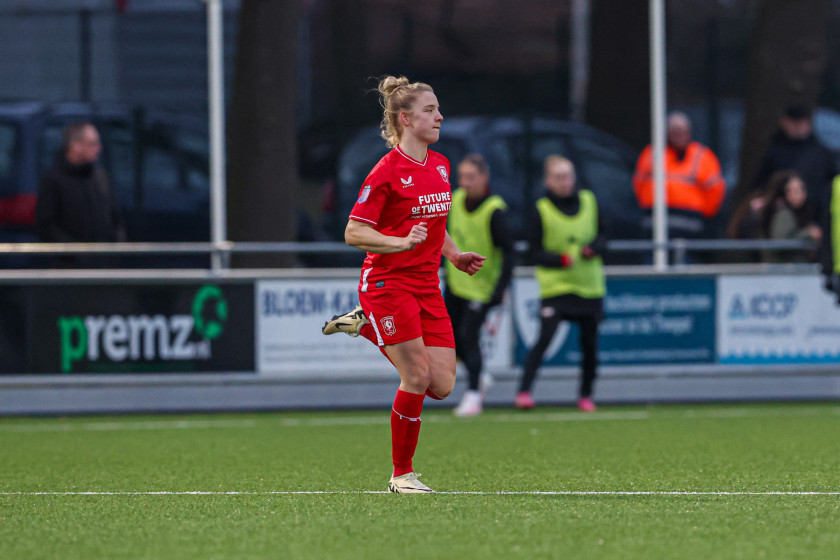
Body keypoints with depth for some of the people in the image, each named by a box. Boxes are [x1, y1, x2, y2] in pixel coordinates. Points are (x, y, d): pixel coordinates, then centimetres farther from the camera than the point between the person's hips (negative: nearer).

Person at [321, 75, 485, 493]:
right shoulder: (387, 171, -13)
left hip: (427, 285, 7)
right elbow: (353, 233, -14)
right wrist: (401, 242, -26)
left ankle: (365, 326, 20)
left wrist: (456, 255, 11)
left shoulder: (440, 165, 10)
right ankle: (401, 474, 5)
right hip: (387, 282, -7)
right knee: (418, 377, -11)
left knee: (442, 385, 0)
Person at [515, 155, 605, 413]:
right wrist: (560, 259, -22)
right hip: (555, 285, -4)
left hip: (590, 285, 4)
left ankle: (586, 394, 22)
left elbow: (602, 234, 15)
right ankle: (524, 391, -15)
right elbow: (535, 251, -5)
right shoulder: (542, 210, -5)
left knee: (590, 343, 6)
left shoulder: (588, 201, 5)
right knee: (545, 337, -17)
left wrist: (595, 247, -8)